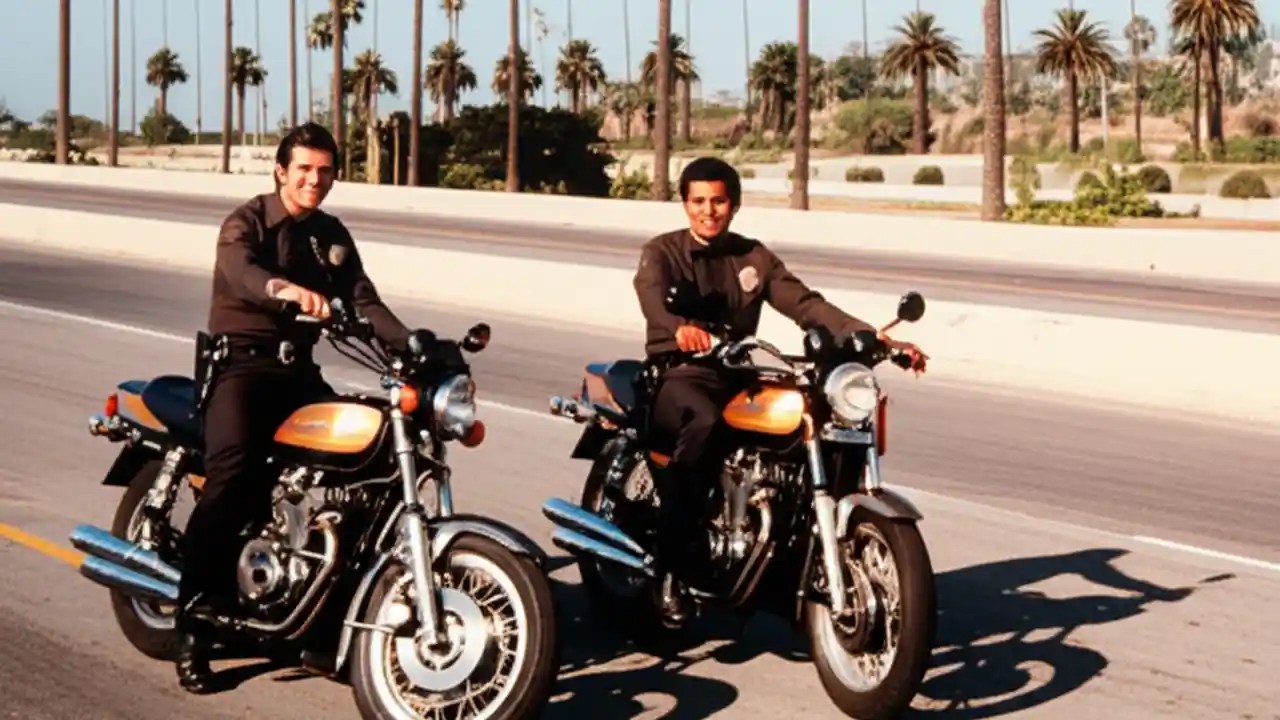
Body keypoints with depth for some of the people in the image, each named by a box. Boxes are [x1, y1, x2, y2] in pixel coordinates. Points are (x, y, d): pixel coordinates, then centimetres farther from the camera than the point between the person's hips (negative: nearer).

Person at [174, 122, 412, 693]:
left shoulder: (332, 235, 14)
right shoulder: (246, 222, -6)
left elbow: (364, 301, 7)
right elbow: (238, 270, -29)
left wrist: (414, 348, -11)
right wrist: (284, 289, -51)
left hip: (298, 368, 6)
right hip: (241, 363, -6)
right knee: (233, 476, -28)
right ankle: (193, 623, -26)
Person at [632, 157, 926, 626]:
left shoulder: (754, 258, 16)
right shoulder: (661, 252, 4)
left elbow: (807, 305, 5)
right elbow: (652, 295, -19)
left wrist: (875, 338, -11)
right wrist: (679, 327, -45)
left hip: (736, 379, 4)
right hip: (677, 376, -4)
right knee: (705, 423, -39)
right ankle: (671, 570, -37)